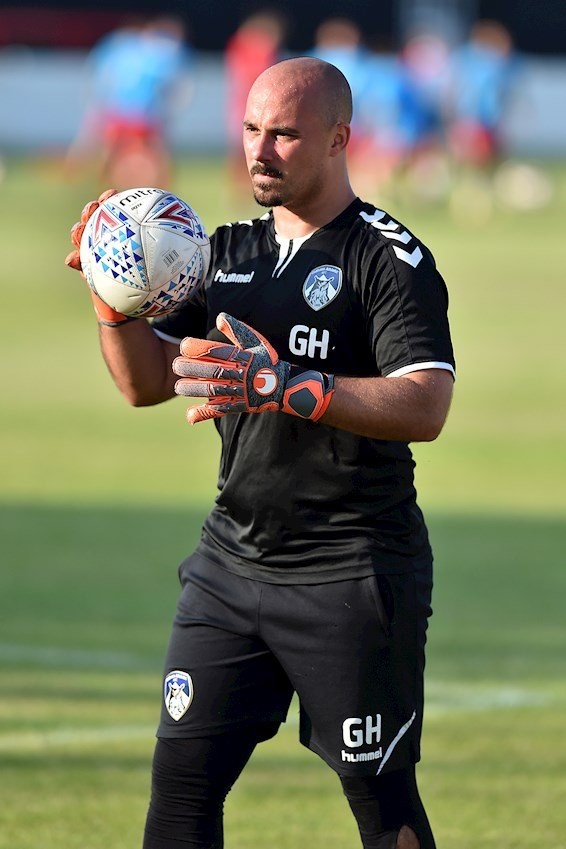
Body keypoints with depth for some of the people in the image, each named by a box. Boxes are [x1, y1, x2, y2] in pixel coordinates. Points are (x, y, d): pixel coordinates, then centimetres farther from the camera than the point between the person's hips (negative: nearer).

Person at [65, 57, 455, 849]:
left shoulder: (390, 260, -10)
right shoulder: (228, 252, 12)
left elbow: (425, 406, -21)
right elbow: (147, 382, 12)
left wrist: (282, 387, -30)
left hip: (354, 576, -6)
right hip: (234, 559, 6)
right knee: (182, 776, 1)